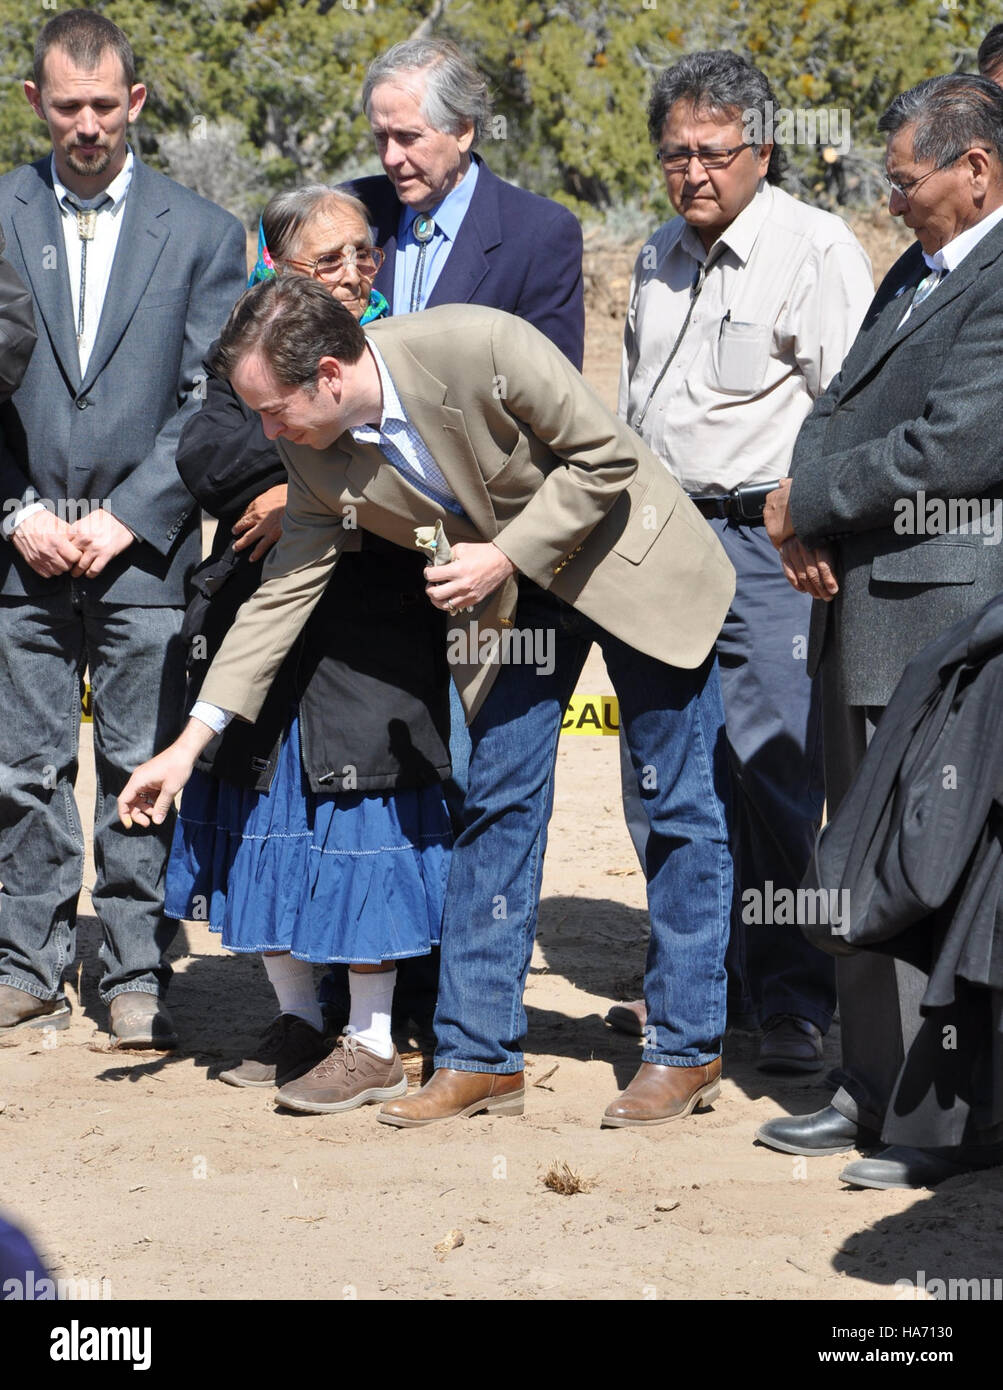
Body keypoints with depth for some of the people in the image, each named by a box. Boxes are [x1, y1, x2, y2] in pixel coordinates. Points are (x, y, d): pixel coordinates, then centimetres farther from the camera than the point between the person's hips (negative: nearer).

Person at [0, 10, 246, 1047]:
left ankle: (138, 979, 9)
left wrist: (127, 519, -8)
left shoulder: (202, 234, 4)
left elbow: (210, 402, 1)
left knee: (143, 771, 1)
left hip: (144, 547, -1)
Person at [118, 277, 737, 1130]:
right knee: (497, 804, 1)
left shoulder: (480, 347, -32)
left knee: (683, 807, 0)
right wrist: (192, 741, -8)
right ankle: (480, 1056, 7)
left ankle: (687, 1051, 10)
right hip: (510, 594, 5)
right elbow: (287, 588, -6)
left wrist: (505, 554, -26)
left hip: (624, 555, -5)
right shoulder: (315, 451, -14)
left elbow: (606, 457, -22)